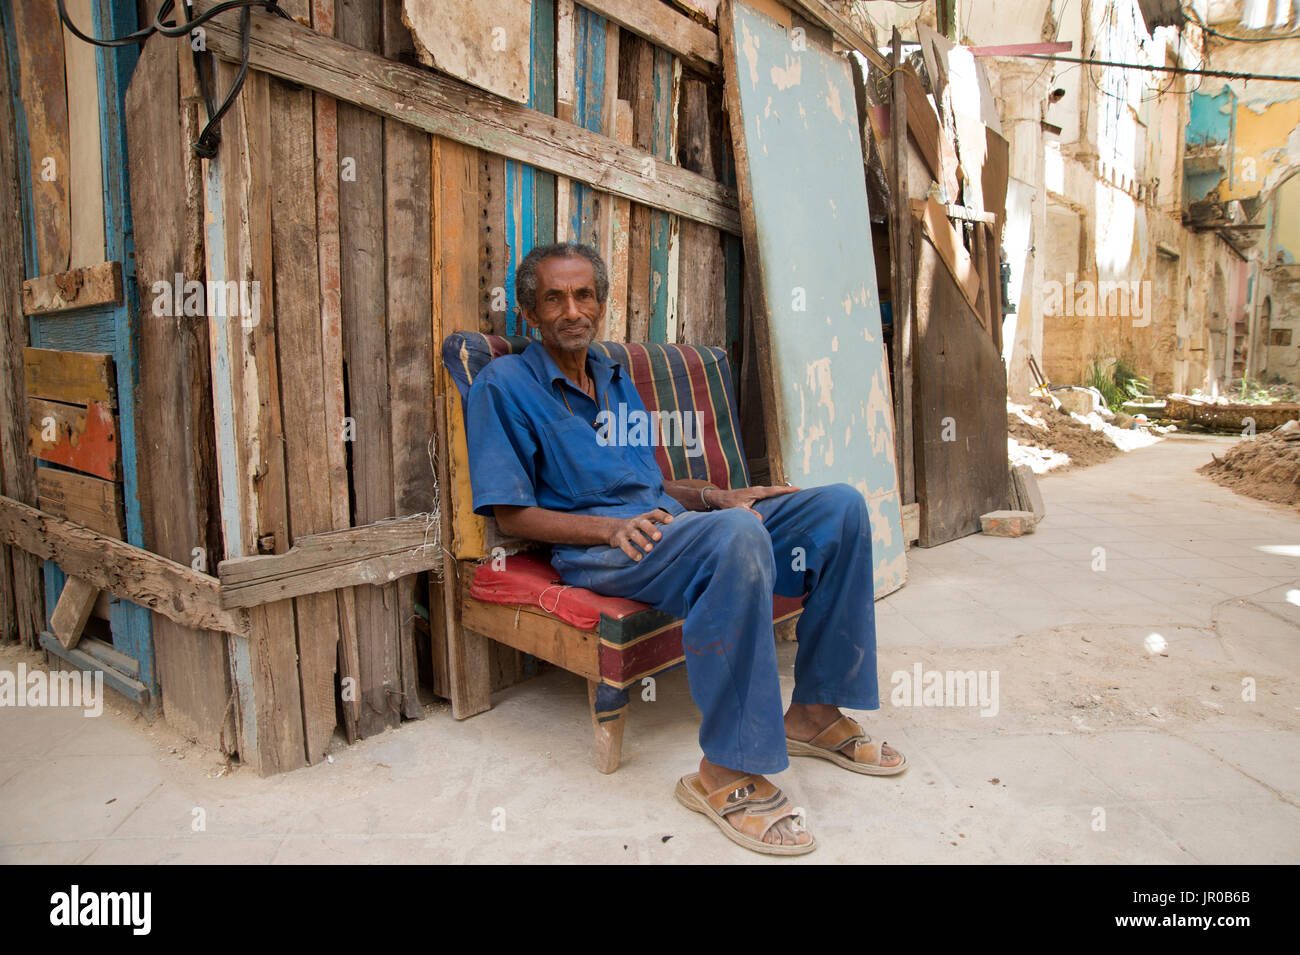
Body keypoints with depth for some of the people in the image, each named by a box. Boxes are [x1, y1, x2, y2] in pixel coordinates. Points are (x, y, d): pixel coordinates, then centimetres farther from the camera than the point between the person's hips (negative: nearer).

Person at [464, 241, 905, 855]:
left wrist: (719, 497, 8)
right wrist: (612, 528, -19)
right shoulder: (504, 384, 2)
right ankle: (727, 772, -29)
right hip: (595, 549, -7)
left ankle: (813, 712, -1)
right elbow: (511, 514, -5)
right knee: (738, 537, -38)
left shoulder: (615, 380, 25)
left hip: (672, 525, 8)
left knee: (839, 506, -7)